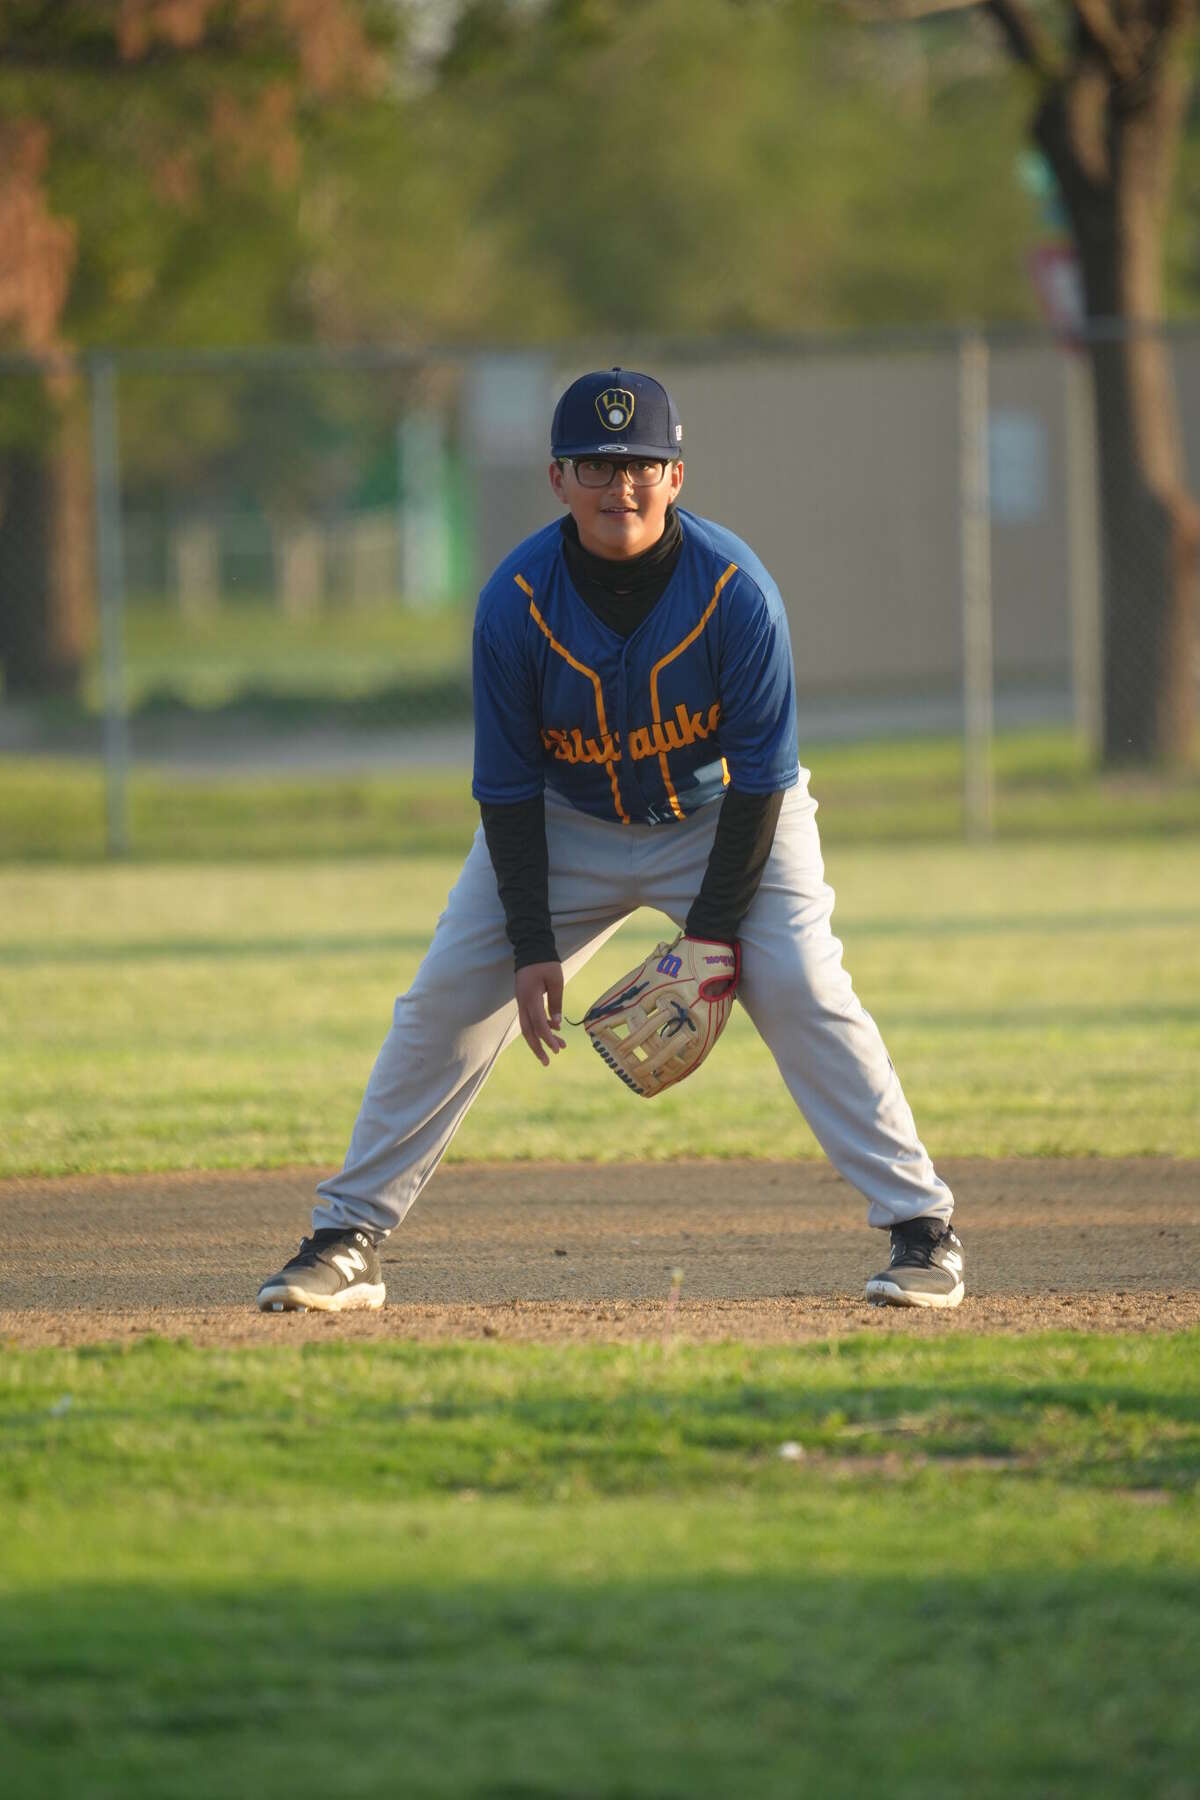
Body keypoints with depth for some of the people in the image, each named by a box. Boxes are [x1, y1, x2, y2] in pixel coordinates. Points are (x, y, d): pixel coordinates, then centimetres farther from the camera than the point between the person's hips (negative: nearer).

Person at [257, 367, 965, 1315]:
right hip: (567, 825, 2)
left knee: (801, 989, -19)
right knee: (446, 999, -6)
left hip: (725, 817, -2)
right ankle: (348, 1238, 3)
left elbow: (762, 777, -19)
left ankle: (924, 1228, -13)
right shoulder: (517, 599, -22)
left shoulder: (735, 588, -26)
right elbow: (508, 787, -13)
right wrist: (533, 945, -19)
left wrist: (713, 932, -23)